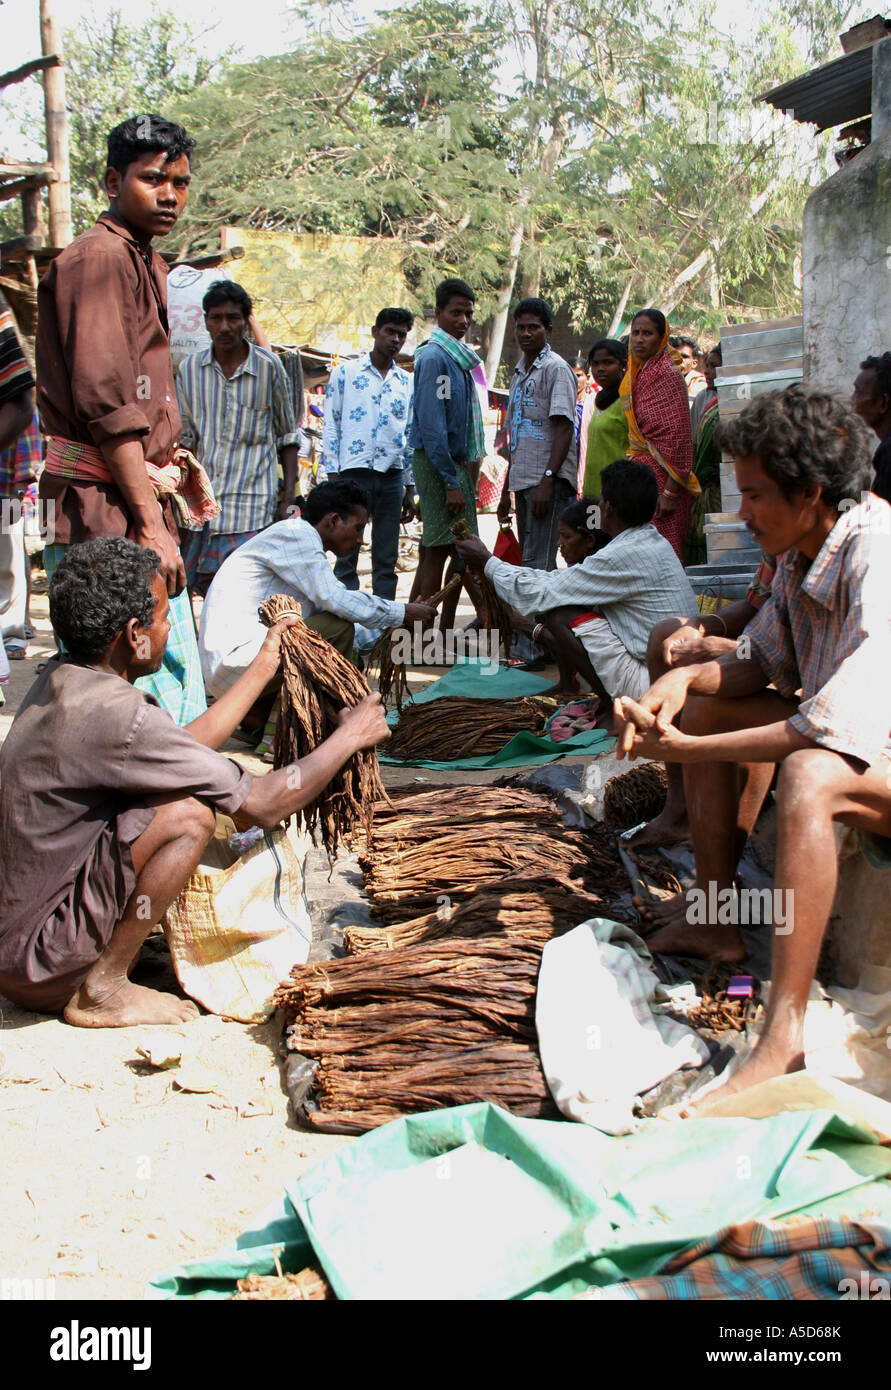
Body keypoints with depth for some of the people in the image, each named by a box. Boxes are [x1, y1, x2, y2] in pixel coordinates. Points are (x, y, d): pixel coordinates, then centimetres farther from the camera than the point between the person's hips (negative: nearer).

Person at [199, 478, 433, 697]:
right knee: (339, 628, -16)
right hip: (237, 657, -11)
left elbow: (329, 602, 23)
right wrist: (402, 612, -9)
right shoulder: (297, 535, -10)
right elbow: (337, 601, -19)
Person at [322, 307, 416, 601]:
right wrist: (332, 476, -5)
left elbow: (412, 436, 17)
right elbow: (330, 426, 4)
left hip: (392, 475, 3)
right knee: (347, 554, -4)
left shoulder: (407, 382, 15)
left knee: (387, 559, 4)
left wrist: (410, 489, 13)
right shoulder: (345, 372, 6)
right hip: (354, 471, -3)